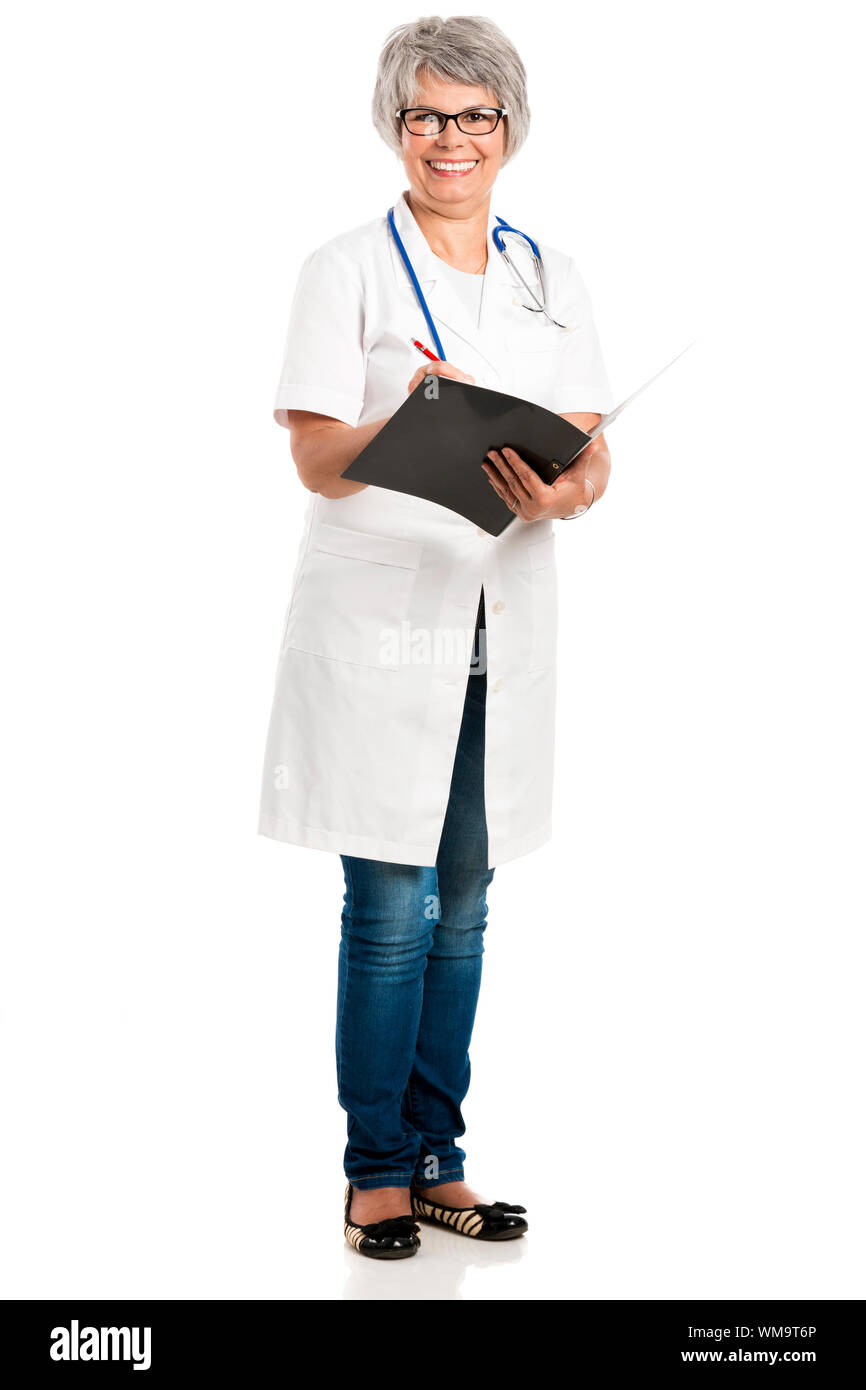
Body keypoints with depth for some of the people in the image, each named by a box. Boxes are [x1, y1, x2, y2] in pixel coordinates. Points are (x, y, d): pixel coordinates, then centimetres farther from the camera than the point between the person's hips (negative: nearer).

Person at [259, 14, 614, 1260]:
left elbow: (593, 453, 8)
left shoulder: (552, 281, 13)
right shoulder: (347, 271, 1)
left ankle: (437, 1160, 21)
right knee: (389, 911, -2)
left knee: (462, 910, 10)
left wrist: (560, 494, -15)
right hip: (380, 623, -4)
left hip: (502, 628, 4)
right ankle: (377, 1172, 13)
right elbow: (318, 458, -8)